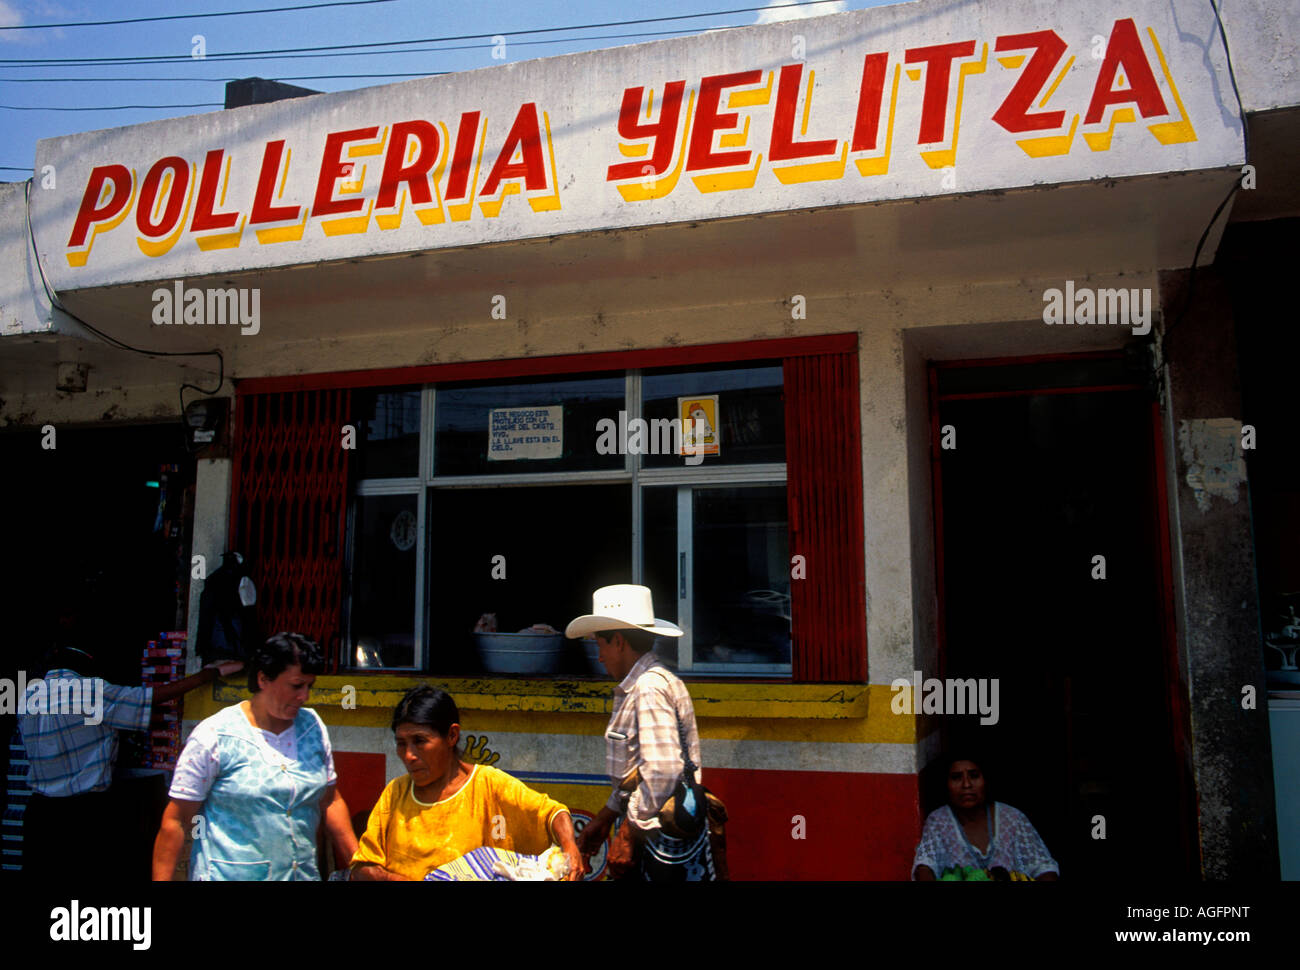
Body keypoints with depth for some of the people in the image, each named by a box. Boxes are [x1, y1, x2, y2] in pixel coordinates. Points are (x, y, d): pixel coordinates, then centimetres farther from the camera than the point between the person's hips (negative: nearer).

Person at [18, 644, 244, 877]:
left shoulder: (27, 696, 5)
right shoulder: (91, 689, -11)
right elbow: (154, 696, -12)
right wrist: (213, 673, -7)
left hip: (41, 812, 5)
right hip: (91, 809, -5)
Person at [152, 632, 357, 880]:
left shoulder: (313, 727, 3)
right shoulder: (214, 736, -11)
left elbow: (330, 801, 8)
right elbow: (175, 821, -8)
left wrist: (358, 865, 5)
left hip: (304, 873, 4)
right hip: (228, 875, -4)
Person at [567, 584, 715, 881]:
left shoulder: (650, 689, -18)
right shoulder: (635, 688, 15)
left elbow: (664, 771, -26)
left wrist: (626, 837, -18)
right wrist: (603, 820, 22)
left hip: (663, 839, -9)